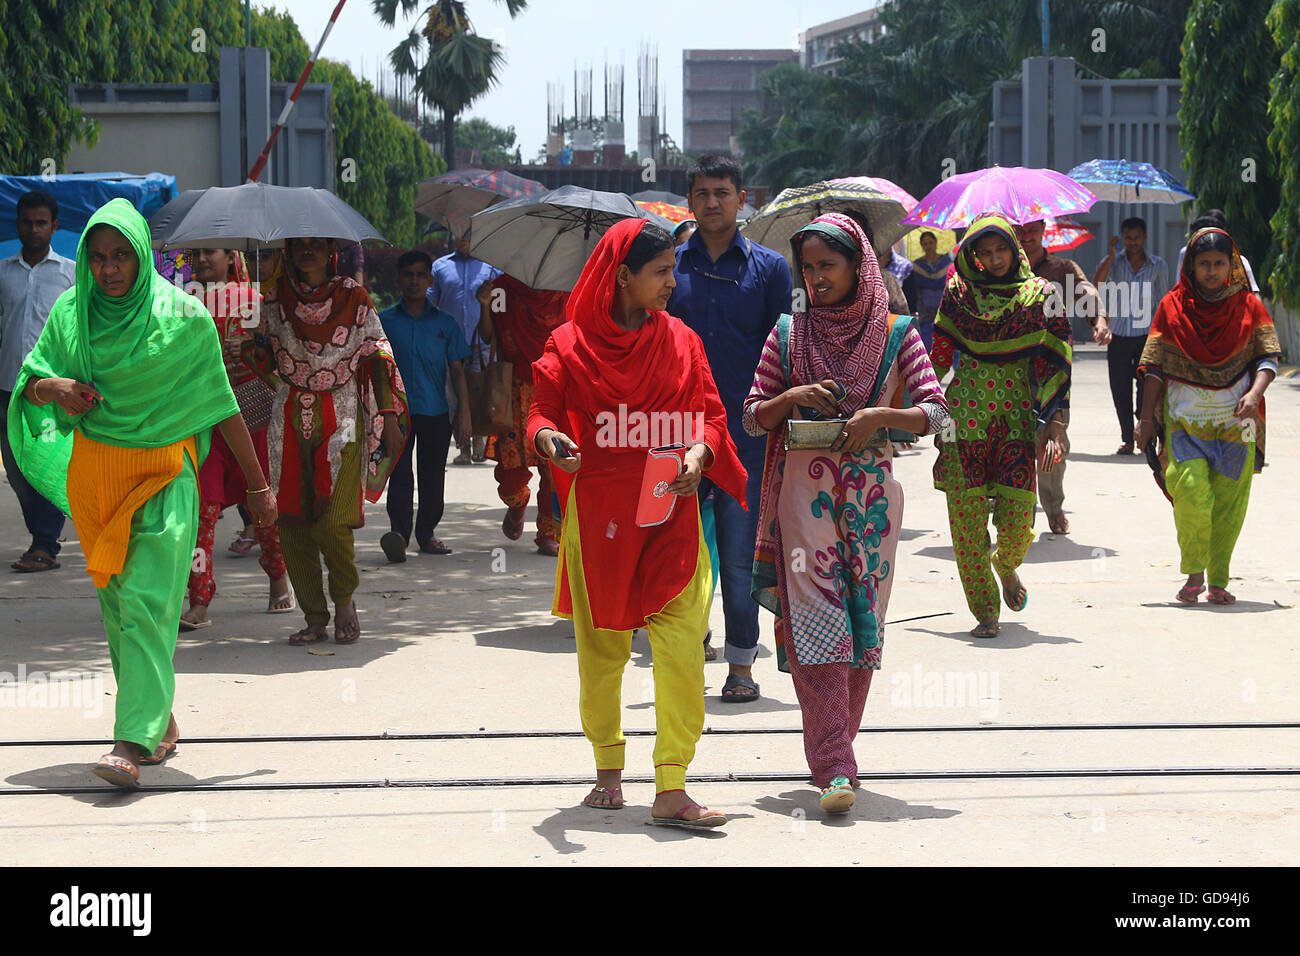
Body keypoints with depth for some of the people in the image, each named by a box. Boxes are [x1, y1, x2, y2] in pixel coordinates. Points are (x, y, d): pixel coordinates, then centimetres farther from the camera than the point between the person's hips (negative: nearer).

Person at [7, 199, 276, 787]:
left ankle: (134, 740, -21)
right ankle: (160, 722, 20)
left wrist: (256, 482, 2)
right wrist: (52, 387, -15)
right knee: (117, 604, 8)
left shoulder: (182, 317, -5)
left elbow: (220, 402, 0)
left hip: (163, 474, -4)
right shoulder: (71, 313, 4)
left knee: (145, 602, -14)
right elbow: (30, 381, 10)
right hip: (94, 474, 4)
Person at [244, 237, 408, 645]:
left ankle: (345, 600, 12)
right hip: (289, 420, 3)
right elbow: (263, 356, 20)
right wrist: (256, 350, -3)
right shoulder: (274, 299, 7)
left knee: (332, 522, -14)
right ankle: (314, 616, 9)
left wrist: (389, 416, -2)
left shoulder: (353, 297, 2)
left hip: (342, 417, -3)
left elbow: (378, 356, 4)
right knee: (292, 520, -2)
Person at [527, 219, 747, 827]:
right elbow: (543, 408, -2)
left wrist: (700, 452, -12)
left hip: (669, 512, 1)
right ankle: (608, 770, 27)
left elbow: (710, 412, 9)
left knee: (681, 643, -11)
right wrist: (548, 438, -26)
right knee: (601, 645, 8)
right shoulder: (571, 345, 0)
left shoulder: (680, 341, 8)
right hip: (598, 514, -1)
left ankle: (671, 789, -12)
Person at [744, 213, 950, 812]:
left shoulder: (894, 334, 3)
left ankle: (834, 753, 18)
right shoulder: (788, 334, 6)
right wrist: (793, 397, -10)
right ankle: (835, 769, -15)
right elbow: (753, 416, 8)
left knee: (862, 621, 4)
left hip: (870, 492, 1)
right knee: (816, 621, -10)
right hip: (805, 489, -1)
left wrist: (881, 415, -17)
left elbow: (936, 411, -2)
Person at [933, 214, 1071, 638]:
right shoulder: (959, 292, 9)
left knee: (1017, 518, -8)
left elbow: (1056, 361, 2)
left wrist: (1055, 420, -5)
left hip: (1018, 413, -1)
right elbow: (940, 352, 17)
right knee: (966, 513, -6)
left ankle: (1006, 566, 28)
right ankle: (984, 610, 6)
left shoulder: (1040, 294, 4)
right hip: (965, 409, 1)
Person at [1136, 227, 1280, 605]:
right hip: (1184, 418, -1)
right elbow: (1156, 367, 6)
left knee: (1229, 503, -1)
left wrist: (1255, 392, -15)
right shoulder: (1173, 306, 6)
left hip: (1236, 419, 1)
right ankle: (1193, 573, 2)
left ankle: (1218, 581, 11)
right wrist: (1147, 418, 1)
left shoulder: (1248, 305, 7)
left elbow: (1268, 356, 4)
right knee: (1191, 493, -16)